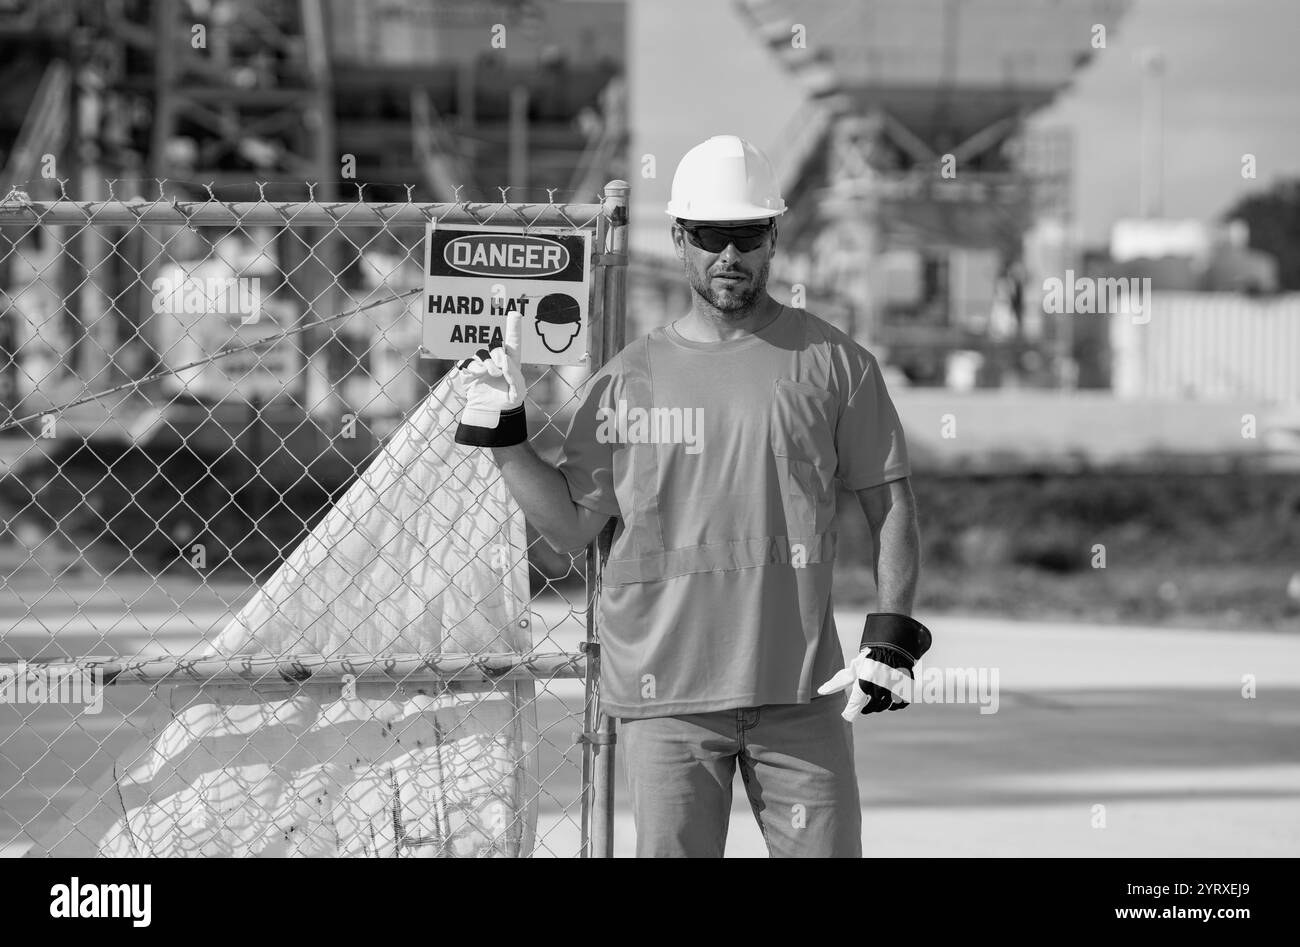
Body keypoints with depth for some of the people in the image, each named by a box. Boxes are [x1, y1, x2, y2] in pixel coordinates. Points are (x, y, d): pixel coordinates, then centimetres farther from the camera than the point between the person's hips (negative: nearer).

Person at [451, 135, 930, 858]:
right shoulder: (628, 382, 8)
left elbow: (890, 505, 5)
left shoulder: (833, 363, 3)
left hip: (800, 691, -1)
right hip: (666, 693, 1)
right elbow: (571, 525, 11)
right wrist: (505, 438, 1)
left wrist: (892, 635, -5)